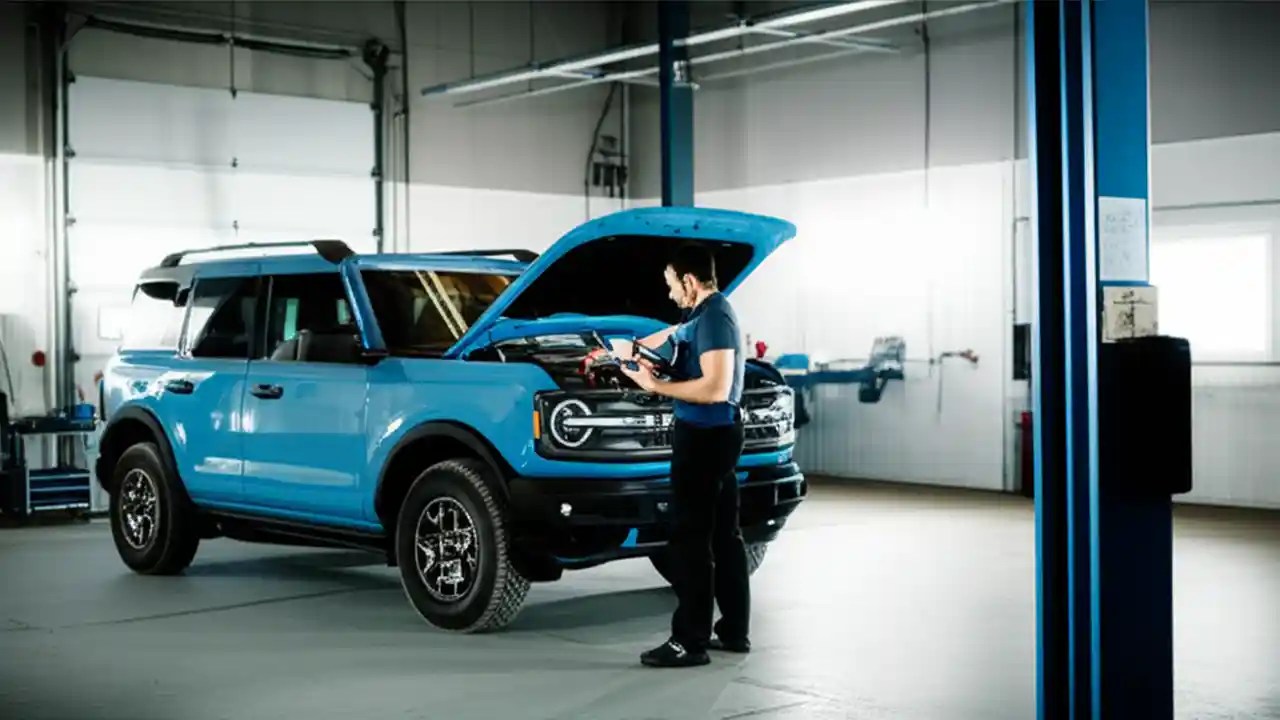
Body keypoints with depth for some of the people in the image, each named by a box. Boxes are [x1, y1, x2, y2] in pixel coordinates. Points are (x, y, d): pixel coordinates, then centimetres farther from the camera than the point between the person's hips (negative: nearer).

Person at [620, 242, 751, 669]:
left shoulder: (714, 318, -18)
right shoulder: (706, 315, 14)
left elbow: (716, 389, -25)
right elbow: (671, 336, 34)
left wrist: (656, 386, -18)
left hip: (705, 436, -11)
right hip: (716, 435, 11)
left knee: (691, 538, -7)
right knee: (723, 534, 14)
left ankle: (690, 642, -3)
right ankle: (734, 631, 21)